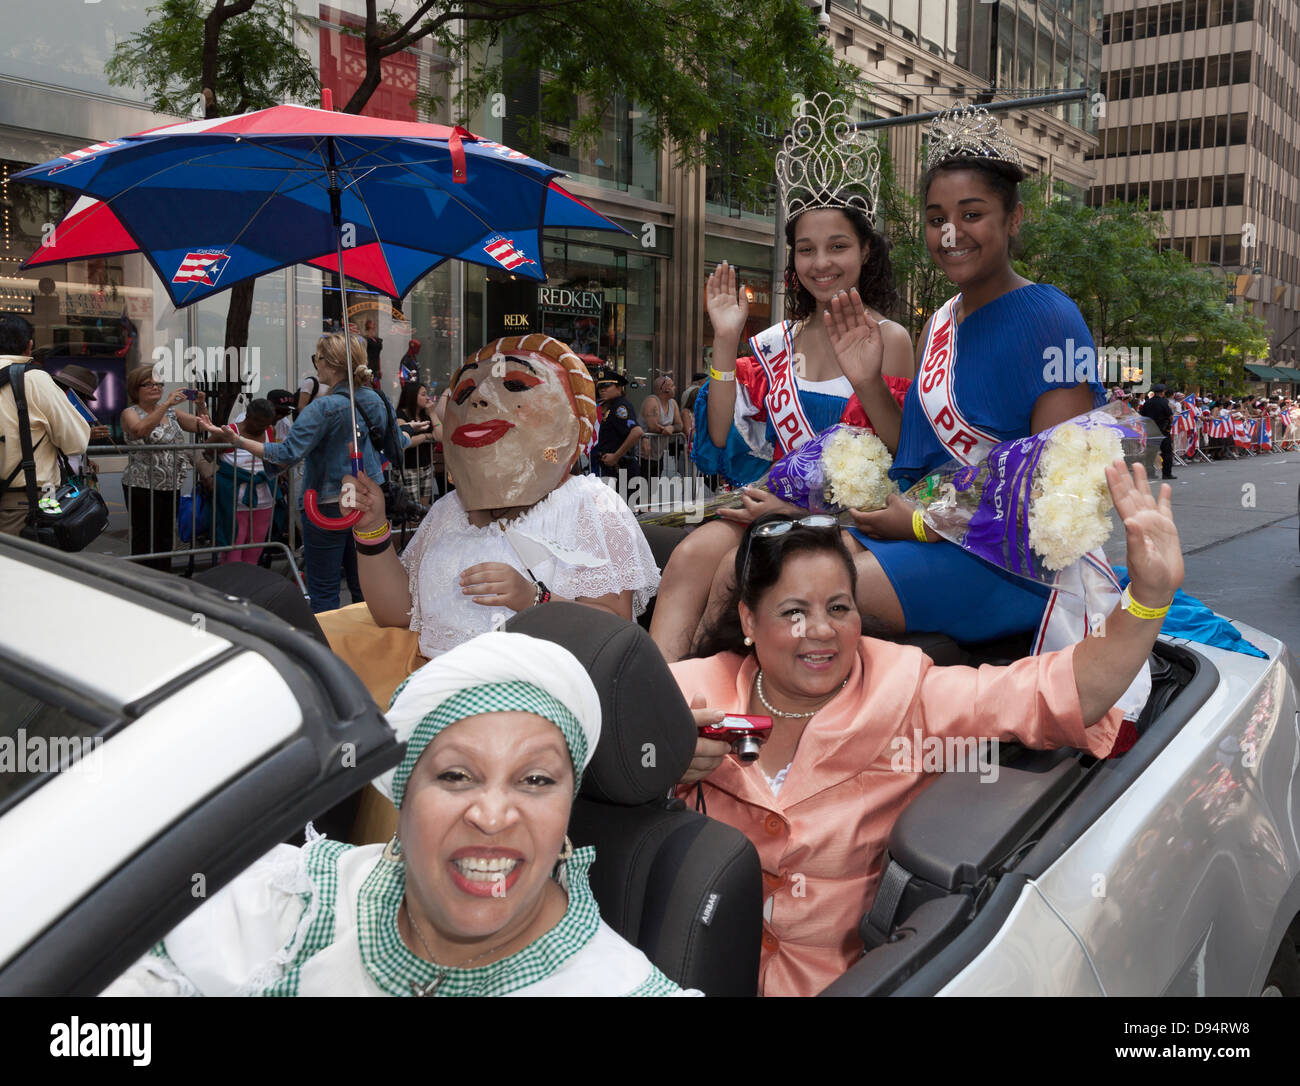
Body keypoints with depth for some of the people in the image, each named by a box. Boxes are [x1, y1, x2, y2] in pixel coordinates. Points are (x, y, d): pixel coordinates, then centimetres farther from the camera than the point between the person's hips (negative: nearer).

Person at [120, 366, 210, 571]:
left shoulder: (171, 412, 15)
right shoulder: (130, 413, -2)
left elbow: (201, 426, 12)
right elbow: (141, 430, -24)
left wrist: (201, 405, -6)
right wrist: (167, 403, -27)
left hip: (171, 486, 6)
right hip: (143, 486, -6)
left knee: (165, 539, 9)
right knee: (145, 542, -5)